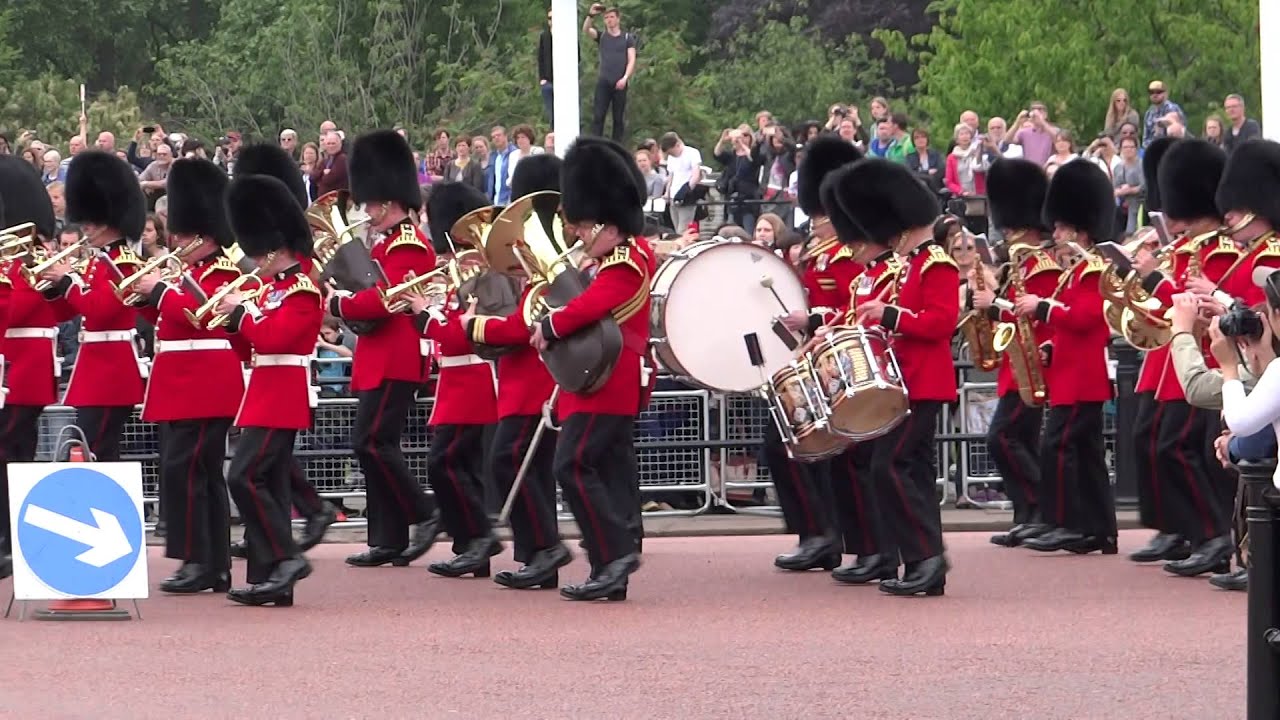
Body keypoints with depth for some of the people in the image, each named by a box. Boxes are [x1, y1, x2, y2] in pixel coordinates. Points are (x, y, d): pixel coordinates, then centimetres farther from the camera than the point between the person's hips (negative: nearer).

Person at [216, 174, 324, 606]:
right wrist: (233, 319, 2)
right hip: (270, 397, 10)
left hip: (280, 401, -10)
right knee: (269, 484, 8)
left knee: (245, 477, -17)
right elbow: (256, 342, 18)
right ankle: (268, 579, 8)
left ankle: (286, 558, -13)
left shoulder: (302, 291, -12)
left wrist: (241, 312, -13)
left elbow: (273, 339, -23)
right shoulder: (274, 289, 17)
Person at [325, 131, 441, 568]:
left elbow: (382, 300, -23)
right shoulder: (386, 243, 19)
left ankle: (422, 517, -8)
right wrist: (345, 300, 2)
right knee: (377, 446, 8)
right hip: (379, 361, 10)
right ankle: (388, 541, 9)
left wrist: (337, 305, -11)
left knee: (372, 442, -14)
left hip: (394, 362, -10)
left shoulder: (408, 246, -13)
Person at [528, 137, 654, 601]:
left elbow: (591, 306, -31)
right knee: (614, 470, 10)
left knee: (574, 464, -13)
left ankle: (614, 554, -16)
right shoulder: (632, 251, 13)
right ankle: (614, 574, 11)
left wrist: (549, 328, -18)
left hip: (605, 384, -11)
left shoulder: (624, 265, -17)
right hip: (619, 384, 11)